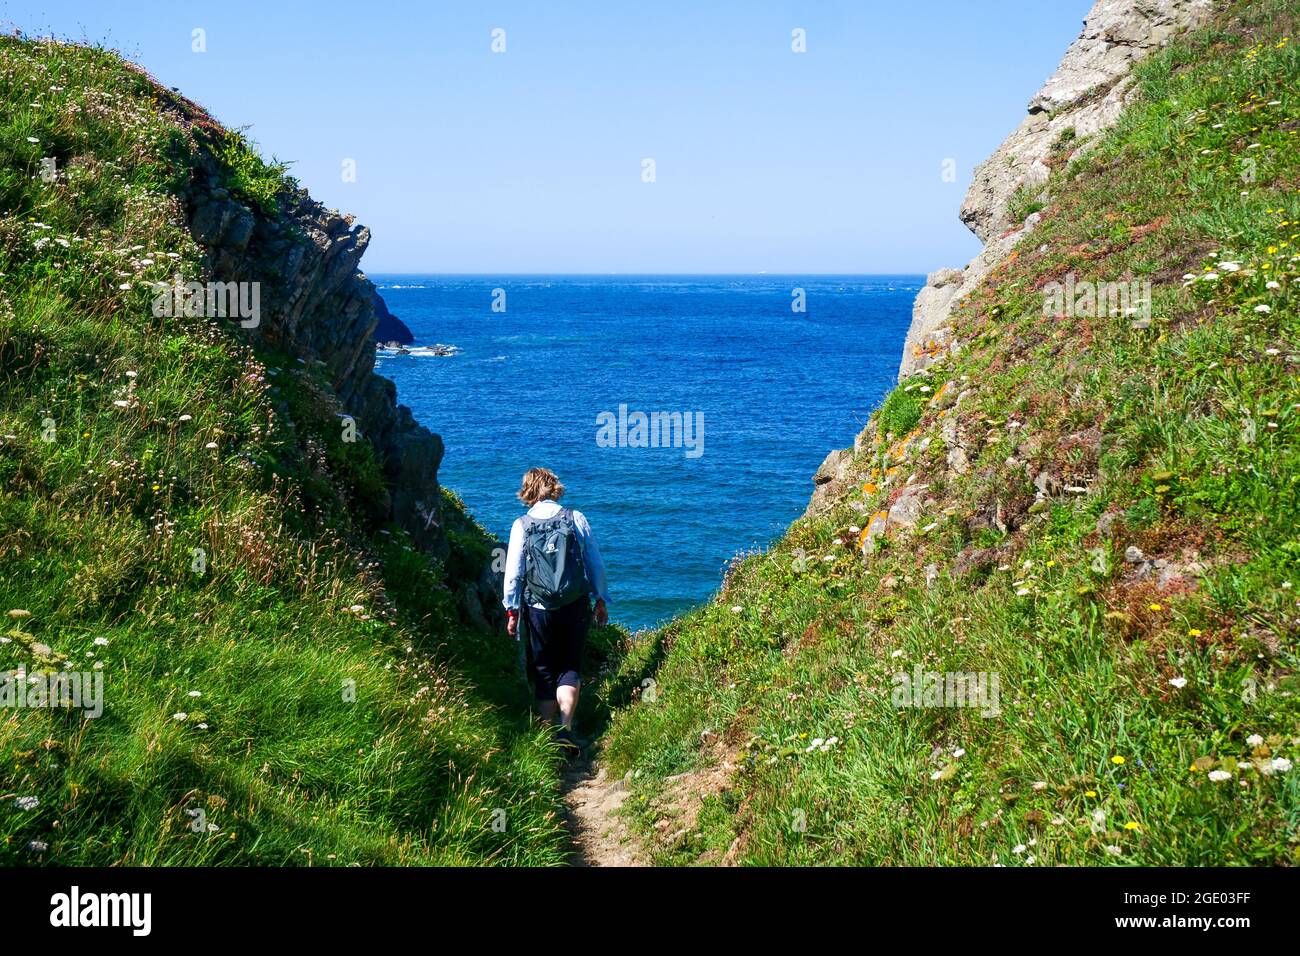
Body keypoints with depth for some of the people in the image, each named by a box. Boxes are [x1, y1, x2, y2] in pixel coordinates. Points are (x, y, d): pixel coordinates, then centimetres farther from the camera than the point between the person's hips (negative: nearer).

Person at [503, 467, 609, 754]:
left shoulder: (521, 525, -3)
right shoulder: (576, 519, 0)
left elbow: (513, 572, -2)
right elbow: (595, 564, 4)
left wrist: (512, 611, 6)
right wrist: (601, 600, 15)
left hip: (538, 611, 0)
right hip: (576, 607, 1)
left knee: (543, 673, 11)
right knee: (570, 667, 11)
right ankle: (565, 728, -7)